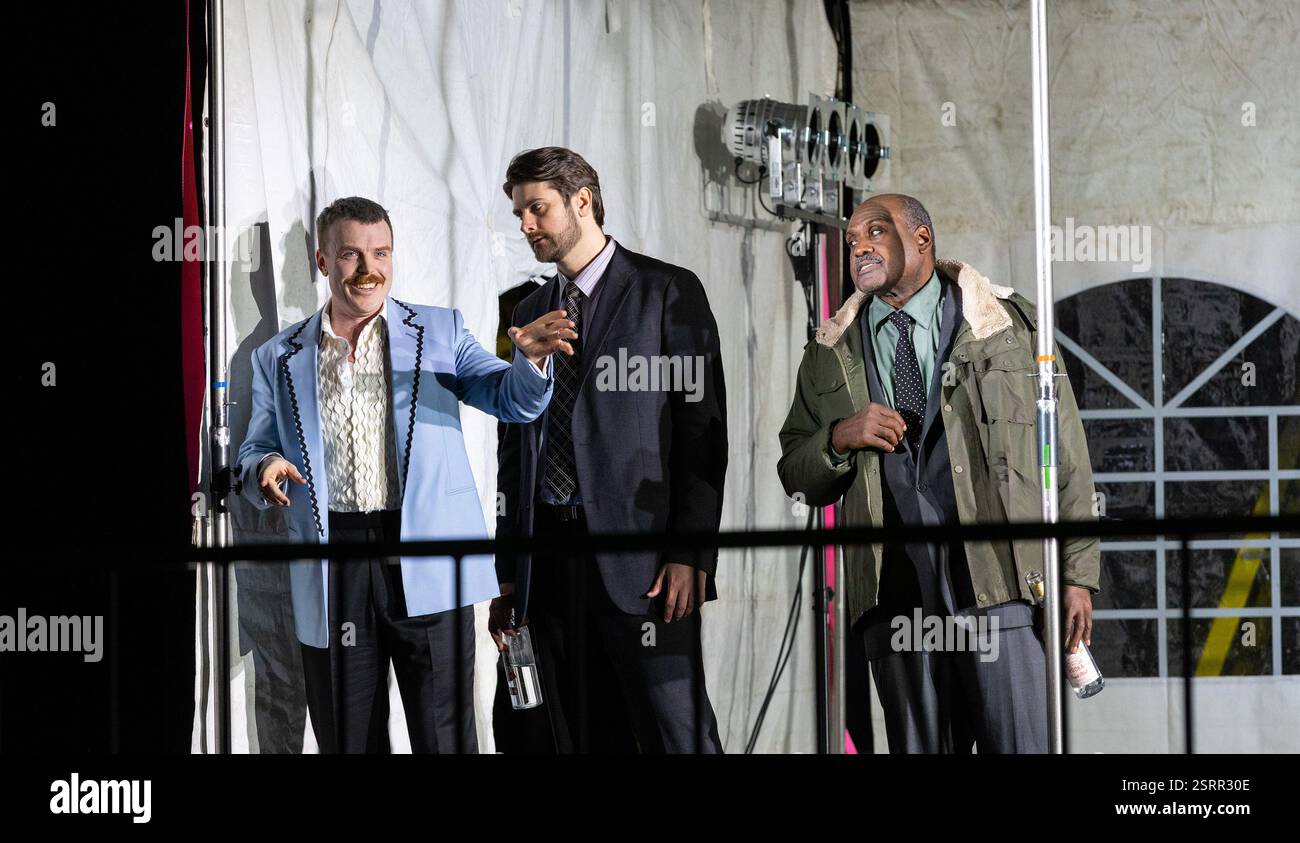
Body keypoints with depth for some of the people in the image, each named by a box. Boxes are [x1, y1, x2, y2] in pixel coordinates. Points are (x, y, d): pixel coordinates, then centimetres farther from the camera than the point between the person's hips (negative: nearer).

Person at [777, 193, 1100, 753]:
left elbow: (1065, 455, 6)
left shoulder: (1011, 327, 8)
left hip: (1000, 579, -2)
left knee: (1022, 746, -9)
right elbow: (796, 476, 18)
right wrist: (838, 439, -4)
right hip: (893, 595, 3)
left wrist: (1077, 572, 0)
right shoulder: (830, 357, 16)